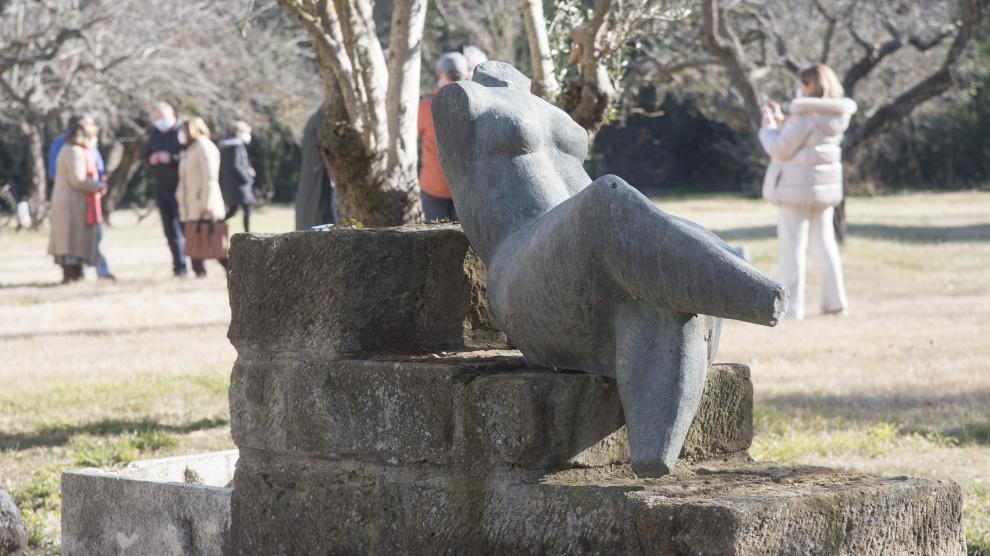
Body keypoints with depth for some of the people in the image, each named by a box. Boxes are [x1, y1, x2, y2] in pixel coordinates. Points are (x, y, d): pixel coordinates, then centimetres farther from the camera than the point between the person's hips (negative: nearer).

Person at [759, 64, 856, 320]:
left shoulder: (806, 116, -17)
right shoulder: (836, 116, 8)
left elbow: (781, 150, -14)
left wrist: (768, 127, 1)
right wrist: (782, 122, 15)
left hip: (797, 186, -8)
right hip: (824, 186, 8)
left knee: (792, 246, -3)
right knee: (824, 243, 16)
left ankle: (792, 306, -3)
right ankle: (836, 302, 18)